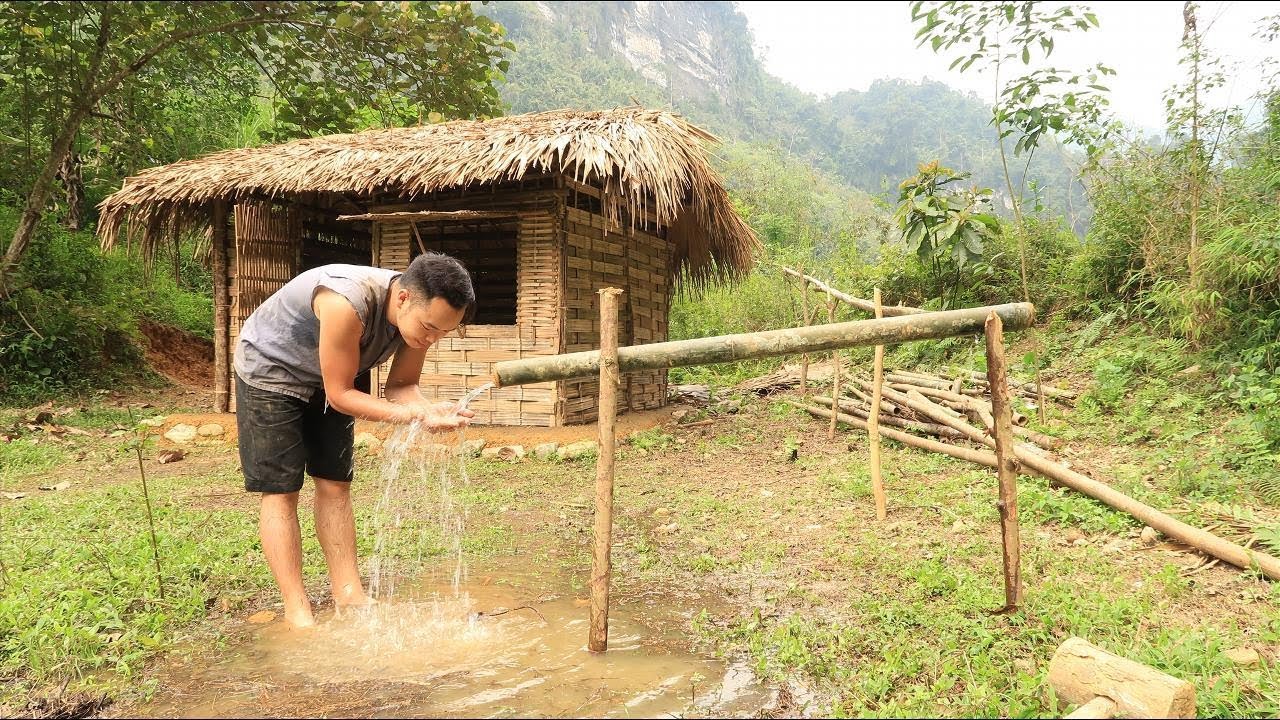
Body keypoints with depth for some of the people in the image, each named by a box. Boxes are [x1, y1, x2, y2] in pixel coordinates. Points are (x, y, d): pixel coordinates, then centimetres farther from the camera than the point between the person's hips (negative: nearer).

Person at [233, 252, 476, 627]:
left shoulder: (421, 313, -19)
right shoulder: (348, 304, -41)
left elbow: (401, 387, -10)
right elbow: (339, 394, -32)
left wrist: (430, 411, -32)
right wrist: (413, 415, -40)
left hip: (330, 380, 7)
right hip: (269, 369, -6)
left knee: (335, 485, 6)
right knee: (280, 490, -7)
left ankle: (349, 594, 12)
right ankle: (297, 611, -1)